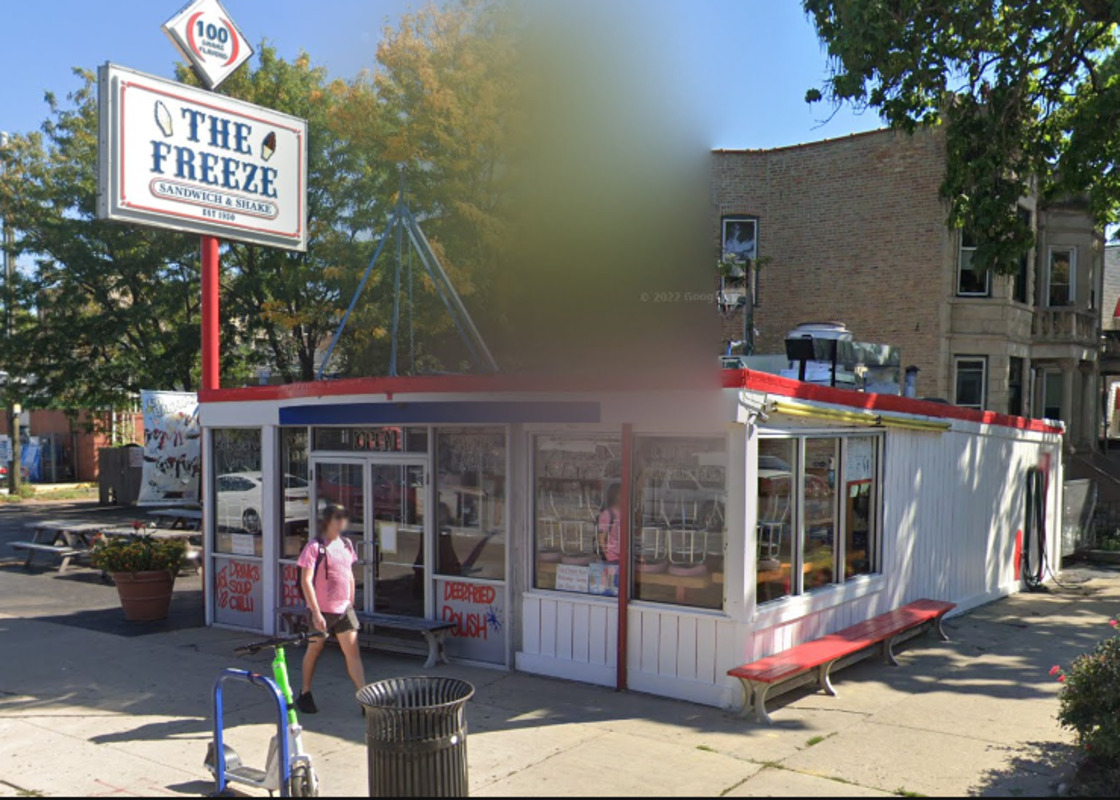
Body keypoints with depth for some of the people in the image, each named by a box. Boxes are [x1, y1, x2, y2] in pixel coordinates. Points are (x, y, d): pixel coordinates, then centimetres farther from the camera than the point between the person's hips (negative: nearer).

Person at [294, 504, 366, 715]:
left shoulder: (346, 544, 6)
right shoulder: (314, 547, -13)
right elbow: (306, 581, -16)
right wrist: (316, 613, -19)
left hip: (343, 609, 5)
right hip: (321, 610, -4)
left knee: (353, 652, -1)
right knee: (314, 651, 12)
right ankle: (305, 695, 31)